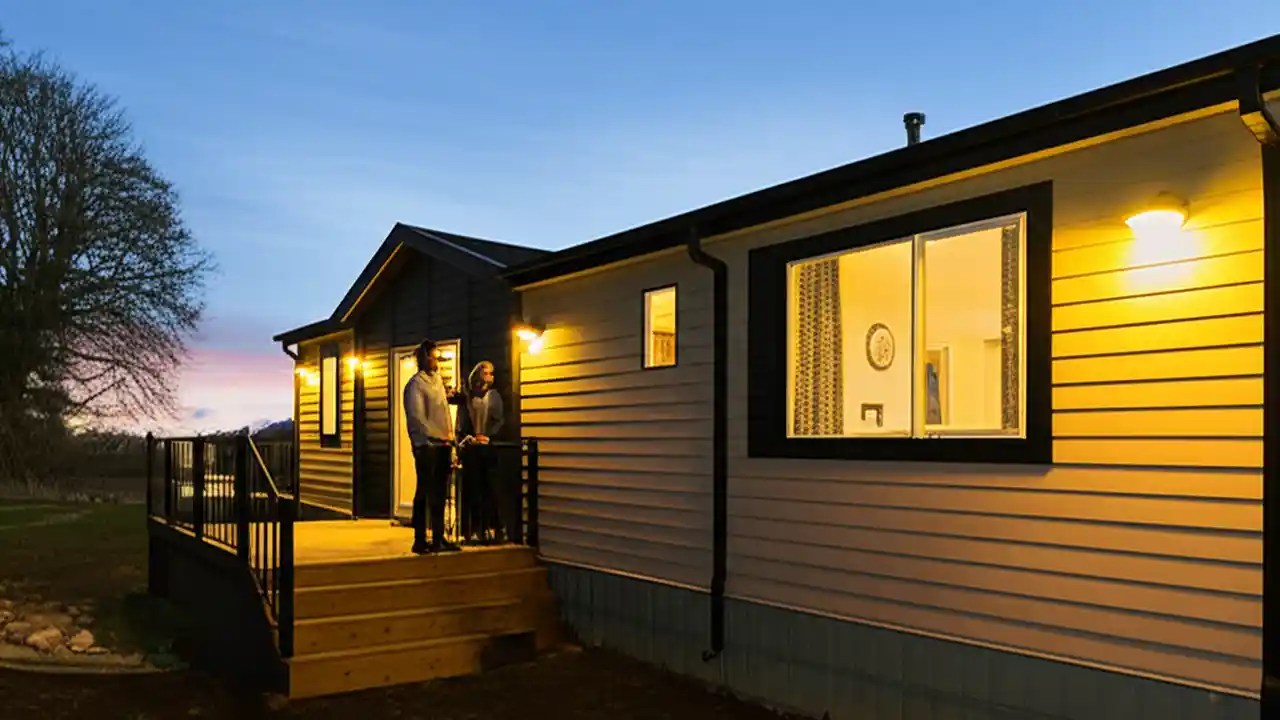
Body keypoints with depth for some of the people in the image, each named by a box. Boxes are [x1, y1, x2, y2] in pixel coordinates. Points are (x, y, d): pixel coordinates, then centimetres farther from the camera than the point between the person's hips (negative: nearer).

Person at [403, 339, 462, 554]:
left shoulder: (438, 379, 15)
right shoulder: (416, 383, -8)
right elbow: (417, 419, -14)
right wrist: (439, 436, -20)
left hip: (442, 445, 7)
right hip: (426, 446, -7)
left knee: (440, 494, 11)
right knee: (424, 493, -1)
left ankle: (438, 538, 19)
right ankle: (420, 540, 6)